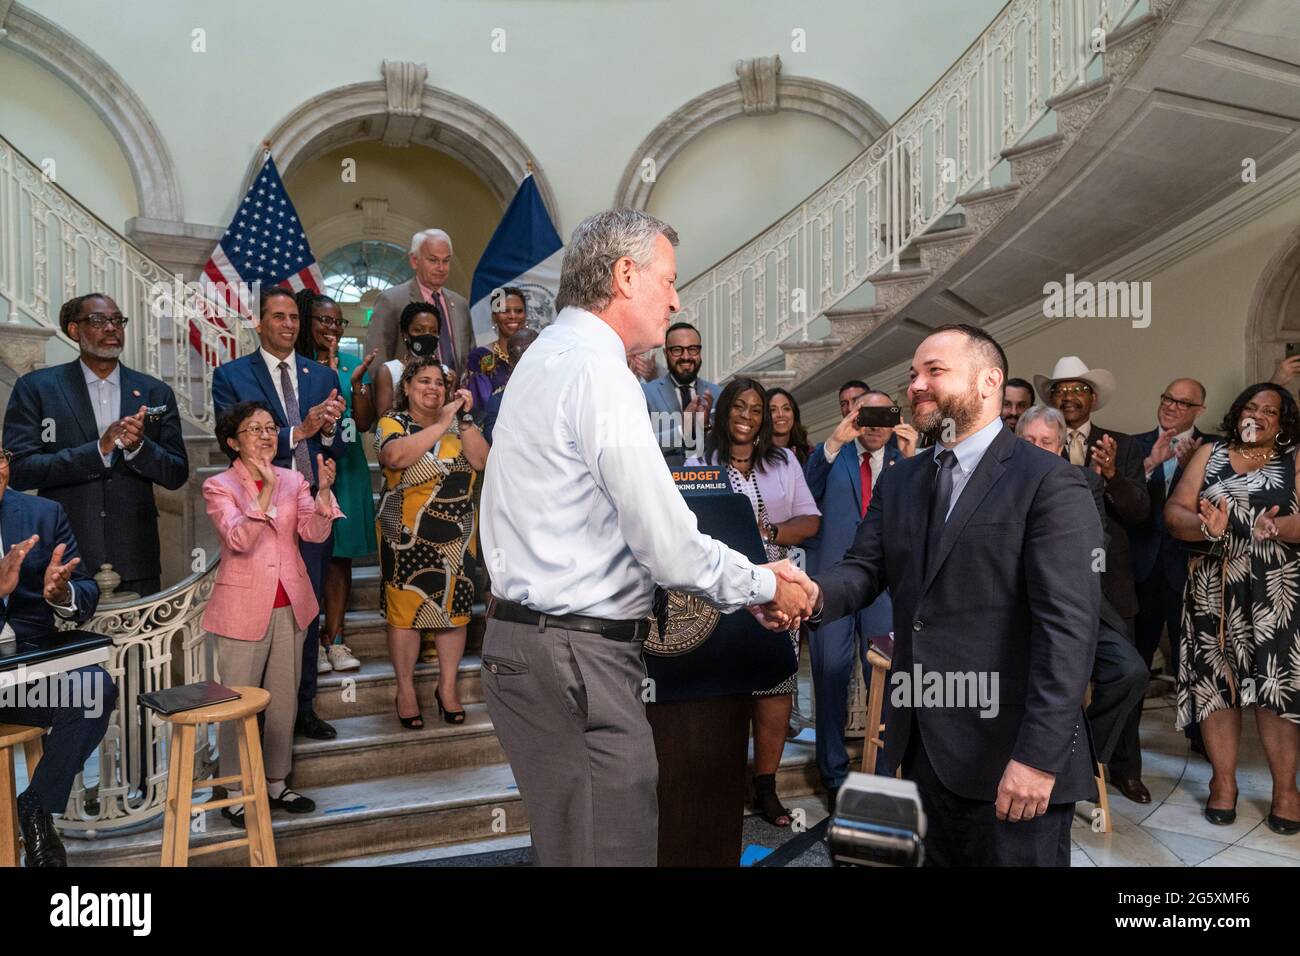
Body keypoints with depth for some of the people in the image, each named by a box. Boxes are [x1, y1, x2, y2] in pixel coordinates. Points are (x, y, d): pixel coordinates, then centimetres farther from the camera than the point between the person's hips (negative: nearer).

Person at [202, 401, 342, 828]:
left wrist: (323, 490, -23)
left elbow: (314, 532, -8)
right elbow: (239, 540, -21)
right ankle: (236, 792, 17)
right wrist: (266, 491, -30)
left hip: (290, 606, 4)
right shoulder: (219, 487, -5)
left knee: (284, 700, 12)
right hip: (243, 607, -4)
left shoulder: (293, 480, 5)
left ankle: (276, 783, 26)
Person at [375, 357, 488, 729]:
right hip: (407, 537, -4)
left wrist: (464, 418, -11)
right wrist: (442, 423, -21)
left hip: (456, 537, 4)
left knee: (454, 609, 6)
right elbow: (397, 455, -23)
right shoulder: (392, 422, -1)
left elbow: (480, 460, -4)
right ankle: (405, 690, 14)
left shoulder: (458, 424, 10)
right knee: (405, 611, 0)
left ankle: (447, 687, 20)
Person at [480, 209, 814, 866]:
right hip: (574, 658, -10)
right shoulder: (597, 371, -17)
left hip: (537, 642, 10)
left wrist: (746, 588, 15)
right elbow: (670, 548, -19)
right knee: (612, 849, 0)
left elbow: (629, 523, 17)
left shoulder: (552, 358, 15)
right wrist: (765, 586, 0)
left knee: (572, 842, 19)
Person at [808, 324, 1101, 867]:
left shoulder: (1049, 483, -10)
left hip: (1007, 758, -6)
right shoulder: (898, 482, 11)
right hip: (920, 747, 6)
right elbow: (864, 568, 2)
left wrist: (1039, 755, -21)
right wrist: (816, 593, -21)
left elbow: (1069, 626, -16)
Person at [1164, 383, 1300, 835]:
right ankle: (1224, 781, 14)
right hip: (1214, 588, 1)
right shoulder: (1208, 454, 11)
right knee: (1216, 680, 3)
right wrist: (1205, 527, -20)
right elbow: (1174, 512, 0)